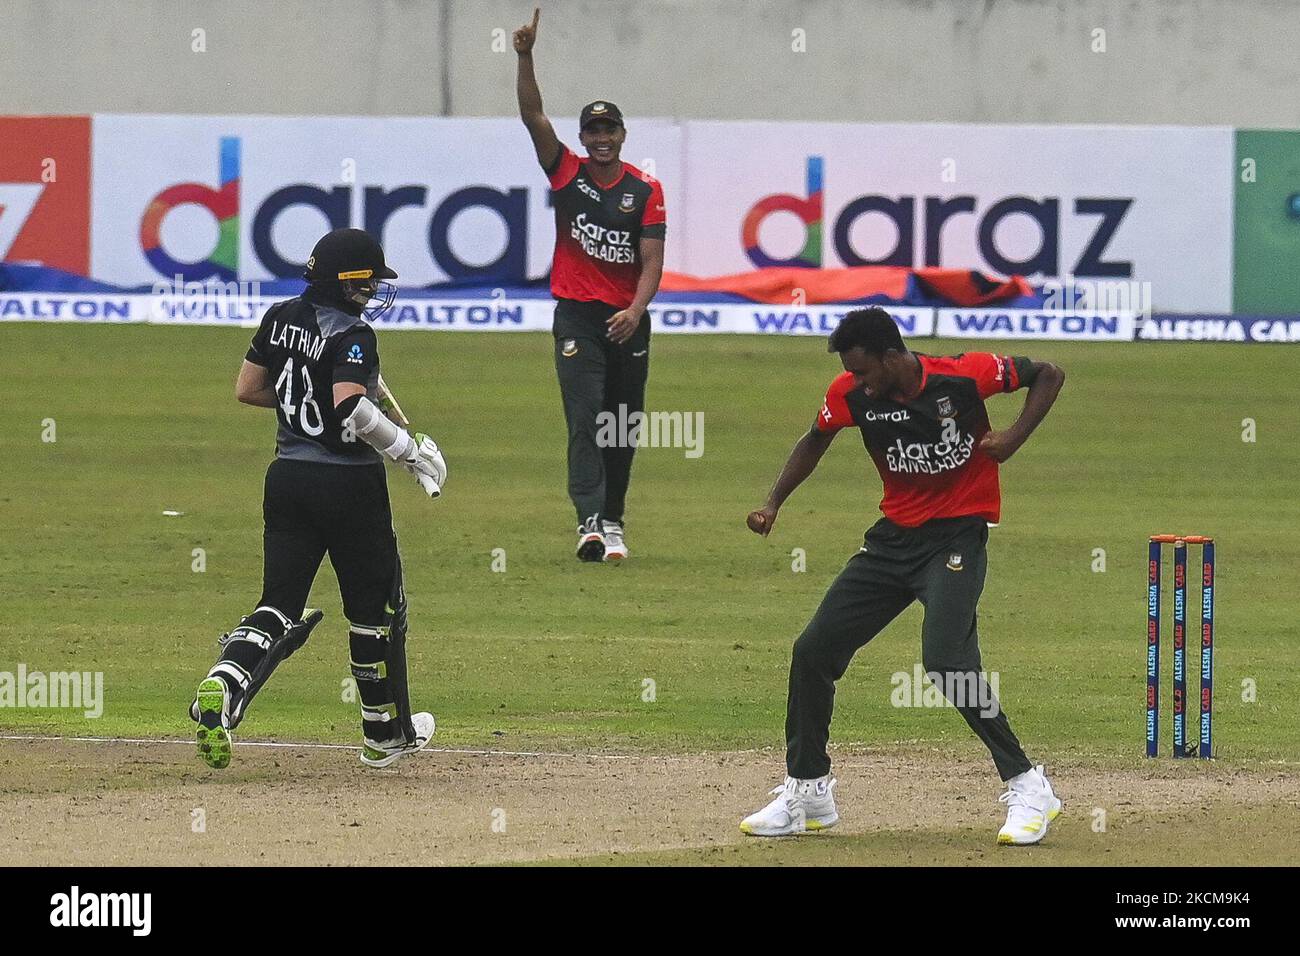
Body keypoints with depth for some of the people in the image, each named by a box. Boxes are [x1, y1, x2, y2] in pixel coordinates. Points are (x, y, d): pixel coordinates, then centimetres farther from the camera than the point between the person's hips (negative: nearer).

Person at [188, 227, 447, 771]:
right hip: (350, 482, -6)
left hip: (287, 479, 6)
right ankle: (386, 734, 24)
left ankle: (221, 689, -23)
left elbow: (247, 389, 13)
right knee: (376, 605, 12)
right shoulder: (351, 336, -17)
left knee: (279, 605, 5)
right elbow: (353, 411, -30)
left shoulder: (282, 318, 5)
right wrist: (412, 452, -19)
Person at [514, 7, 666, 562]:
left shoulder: (645, 190, 1)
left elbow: (651, 261, -5)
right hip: (577, 317, -2)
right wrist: (525, 57, -20)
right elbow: (532, 115, -8)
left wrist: (635, 310, -21)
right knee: (585, 420, -13)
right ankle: (590, 523, -22)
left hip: (627, 320, 2)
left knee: (623, 427, 8)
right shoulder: (567, 173, 2)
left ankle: (612, 521, 21)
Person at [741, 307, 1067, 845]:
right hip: (894, 536, 6)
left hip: (957, 537, -6)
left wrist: (1012, 440, -16)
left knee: (946, 659, -26)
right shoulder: (852, 393, -6)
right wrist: (773, 504, 3)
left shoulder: (964, 376, -18)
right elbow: (815, 442, 14)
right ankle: (806, 793, 19)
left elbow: (1048, 376, -4)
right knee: (813, 650, 3)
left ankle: (1027, 786, -15)